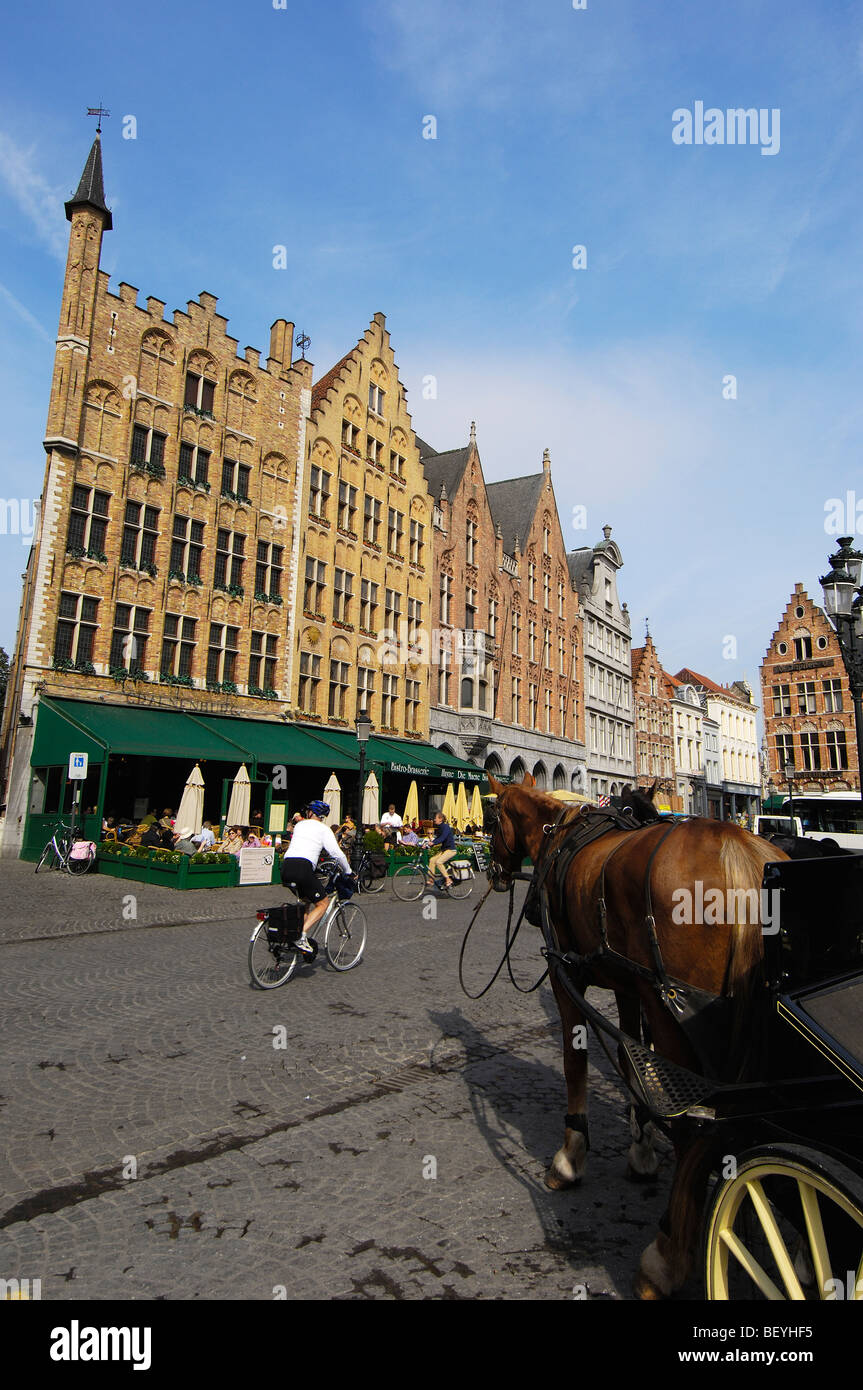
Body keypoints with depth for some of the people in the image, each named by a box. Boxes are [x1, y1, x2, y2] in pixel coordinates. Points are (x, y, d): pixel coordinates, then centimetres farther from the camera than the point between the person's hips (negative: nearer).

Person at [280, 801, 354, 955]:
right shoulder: (323, 829, 7)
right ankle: (301, 935, -10)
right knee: (323, 903, 7)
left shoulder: (299, 825, 22)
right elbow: (336, 853, 1)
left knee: (305, 900, 27)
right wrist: (349, 872, 15)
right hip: (303, 868, -6)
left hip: (286, 867, 6)